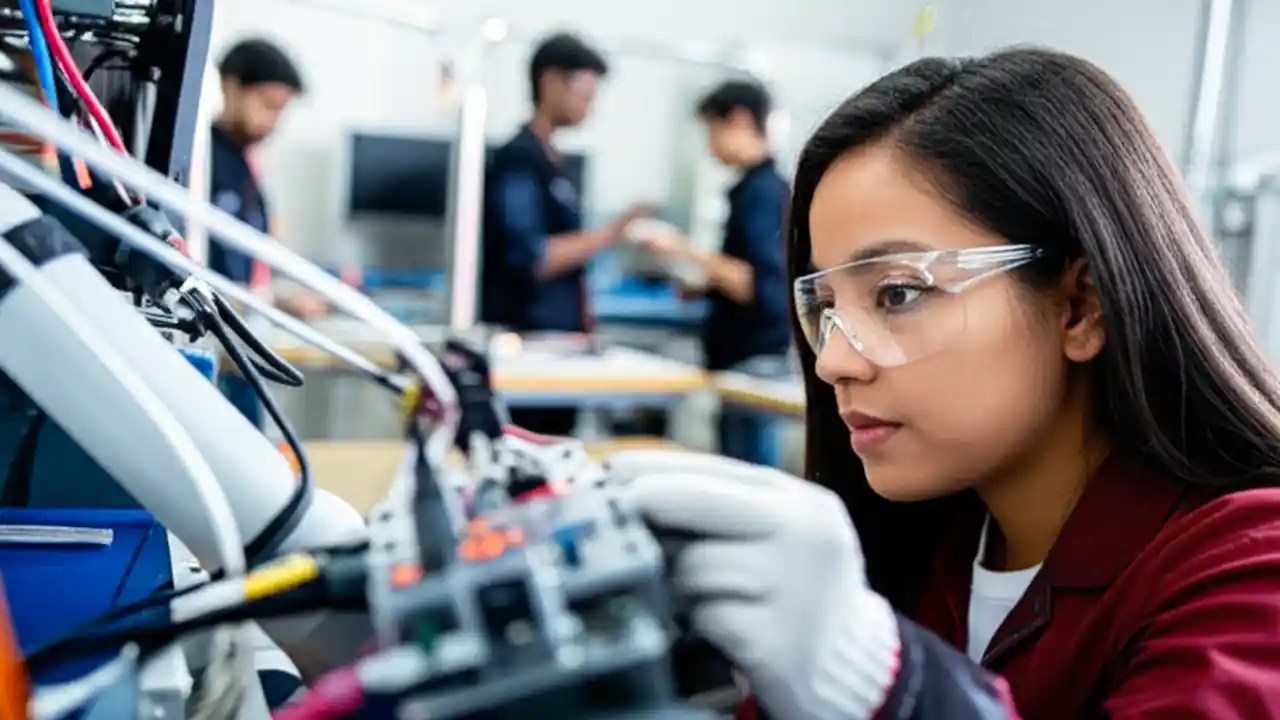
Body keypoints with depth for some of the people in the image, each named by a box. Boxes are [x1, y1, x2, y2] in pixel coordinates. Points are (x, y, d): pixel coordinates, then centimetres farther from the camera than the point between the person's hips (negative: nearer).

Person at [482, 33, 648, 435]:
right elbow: (528, 258, -19)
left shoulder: (557, 164, 17)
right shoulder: (518, 159, -10)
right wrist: (609, 235, -17)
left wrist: (584, 327, 16)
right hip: (523, 340, -9)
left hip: (562, 338, 9)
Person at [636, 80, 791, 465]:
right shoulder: (768, 187, 13)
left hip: (752, 359, -9)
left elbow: (759, 285, -23)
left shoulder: (760, 191, -14)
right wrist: (702, 282, 16)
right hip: (746, 353, 9)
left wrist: (687, 252, -19)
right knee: (750, 462, 12)